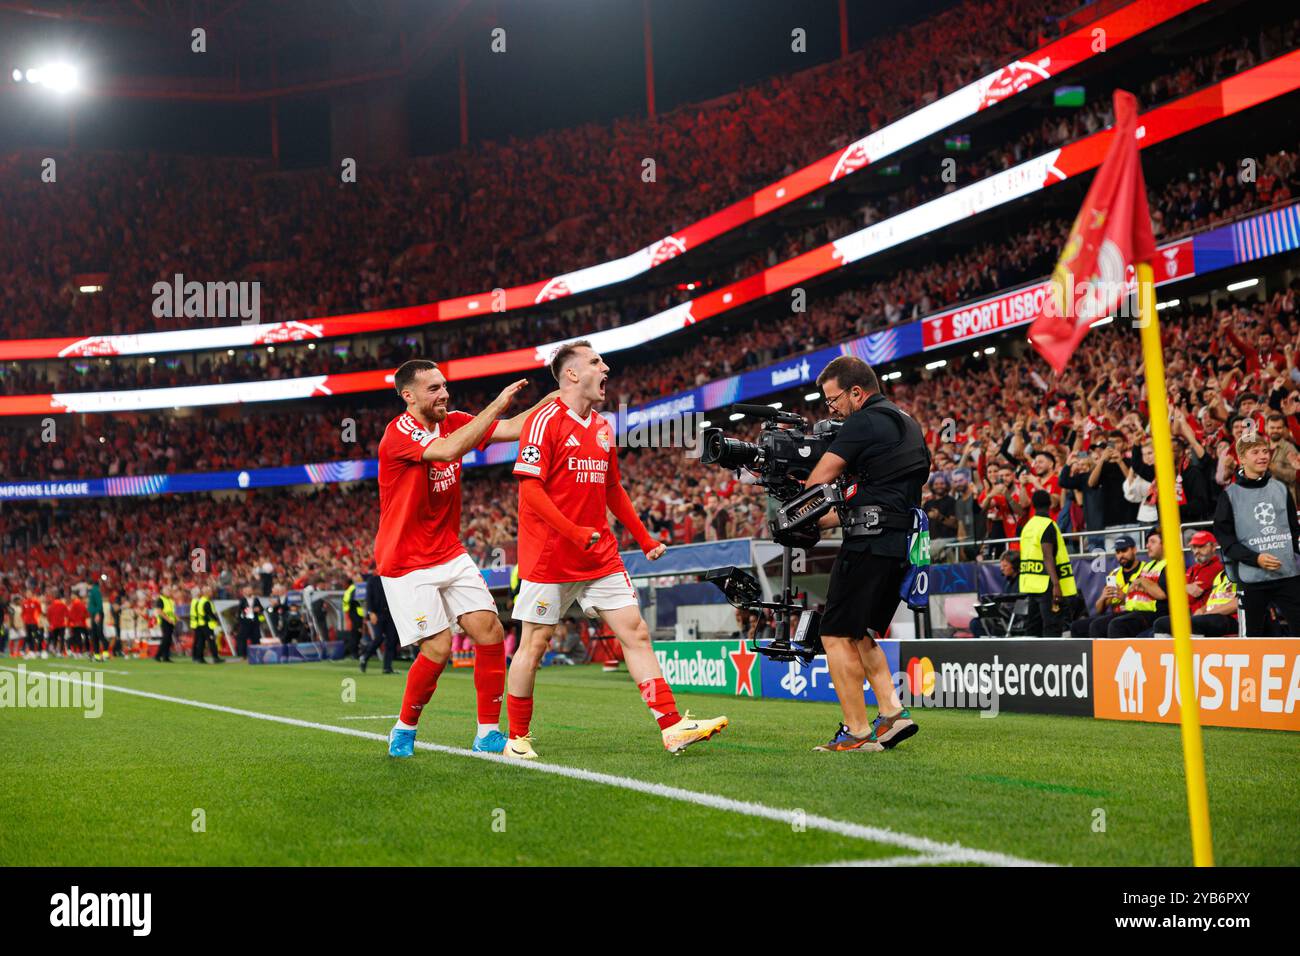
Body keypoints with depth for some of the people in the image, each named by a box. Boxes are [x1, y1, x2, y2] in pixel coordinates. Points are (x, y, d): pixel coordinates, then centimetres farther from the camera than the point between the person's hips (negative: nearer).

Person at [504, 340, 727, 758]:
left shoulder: (603, 428, 14)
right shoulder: (546, 421, -9)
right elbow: (530, 488, -16)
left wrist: (645, 539, 19)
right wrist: (574, 533, -22)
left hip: (601, 556, 7)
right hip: (549, 557, -7)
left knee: (636, 633, -1)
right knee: (534, 644, 1)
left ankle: (673, 727, -2)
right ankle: (517, 738, 14)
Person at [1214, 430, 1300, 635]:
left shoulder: (1280, 489, 12)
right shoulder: (1230, 495, 1)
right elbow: (1224, 536, -4)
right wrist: (1256, 558, -14)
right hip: (1253, 578, -2)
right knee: (1257, 634, 5)